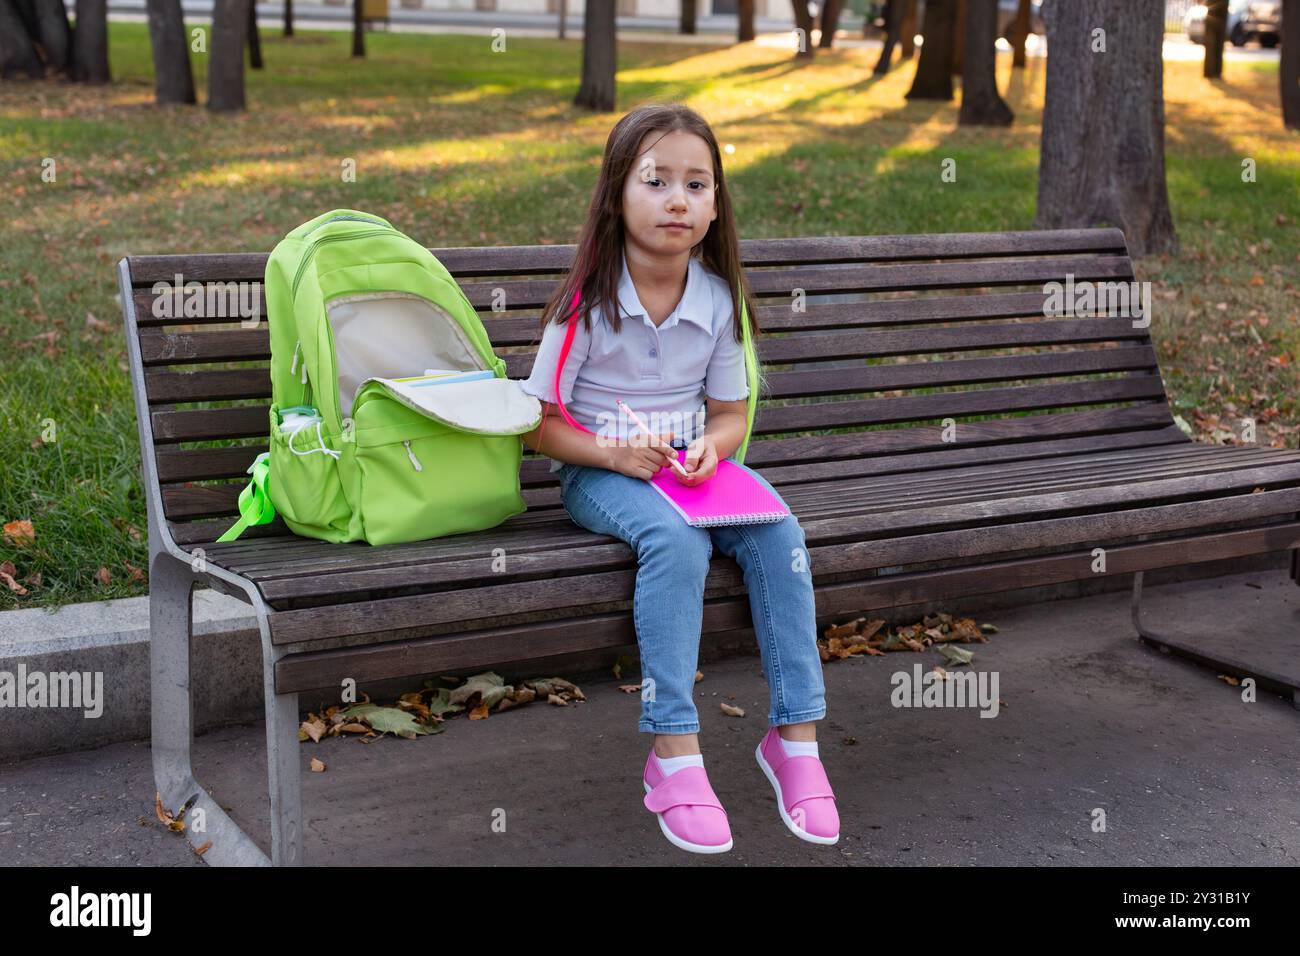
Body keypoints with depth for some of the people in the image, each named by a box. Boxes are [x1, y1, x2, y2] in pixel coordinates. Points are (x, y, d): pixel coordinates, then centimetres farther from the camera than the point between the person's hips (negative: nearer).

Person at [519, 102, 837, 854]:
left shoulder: (718, 299, 1)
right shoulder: (590, 303, -11)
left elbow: (731, 413, 9)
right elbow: (537, 424, -8)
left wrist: (710, 447, -14)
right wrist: (615, 454, -22)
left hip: (689, 465, 4)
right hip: (599, 474, -4)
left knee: (778, 536, -22)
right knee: (677, 542, -34)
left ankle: (795, 736, -14)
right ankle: (674, 753, -30)